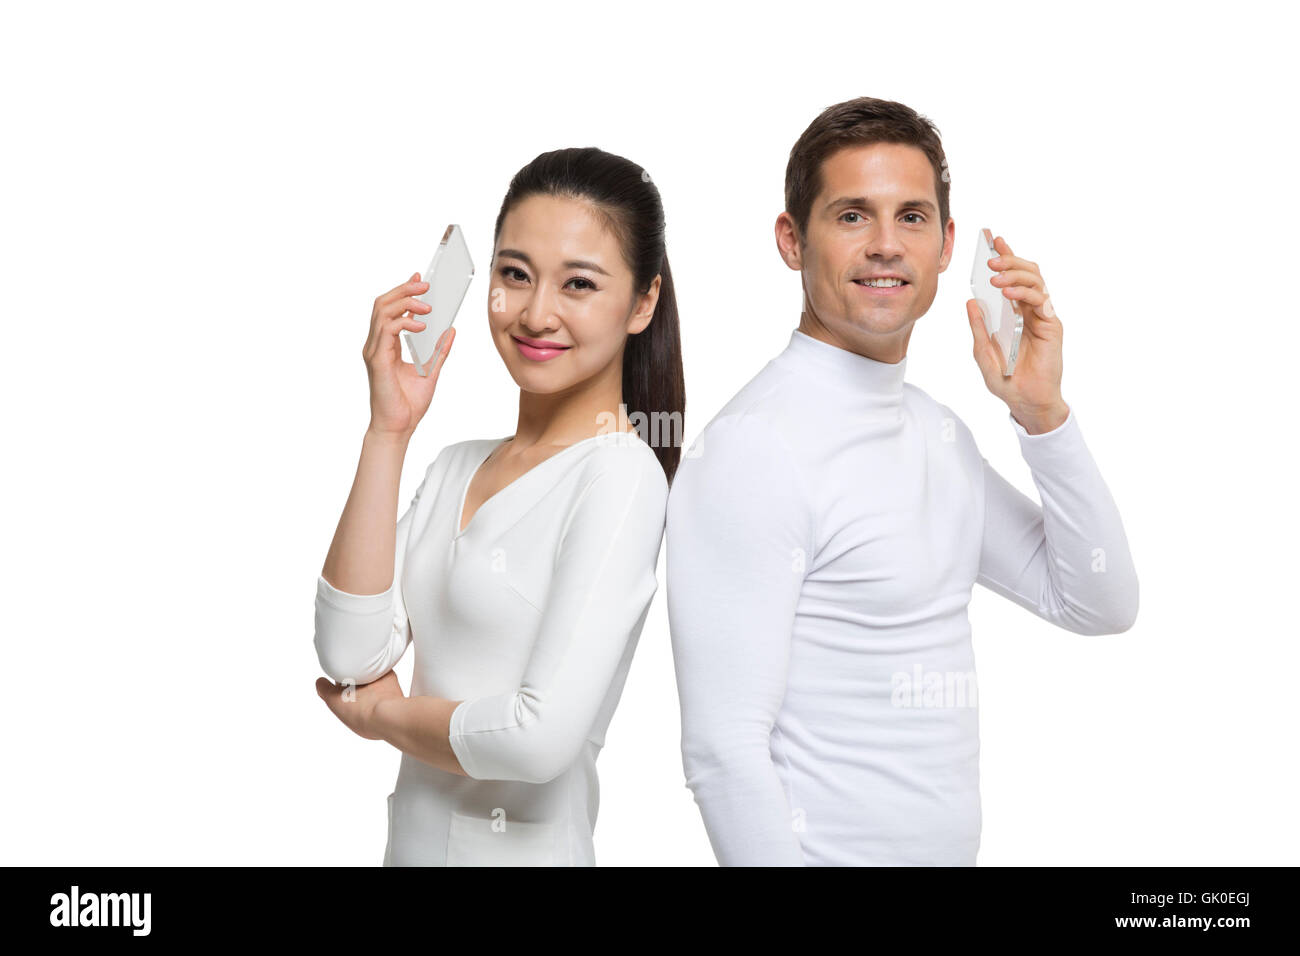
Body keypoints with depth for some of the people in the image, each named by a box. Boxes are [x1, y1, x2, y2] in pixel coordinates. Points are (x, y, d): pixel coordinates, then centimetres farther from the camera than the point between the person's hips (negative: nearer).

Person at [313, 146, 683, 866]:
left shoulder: (620, 475, -16)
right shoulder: (457, 467, 5)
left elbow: (542, 737, -24)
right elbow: (351, 654, -7)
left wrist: (381, 714, -7)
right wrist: (388, 429, -7)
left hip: (523, 848, -6)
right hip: (412, 841, 6)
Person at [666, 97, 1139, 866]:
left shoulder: (939, 432, 6)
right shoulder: (753, 448, -20)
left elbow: (1100, 605, 6)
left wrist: (1042, 411, -4)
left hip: (954, 848, 8)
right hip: (832, 850, -8)